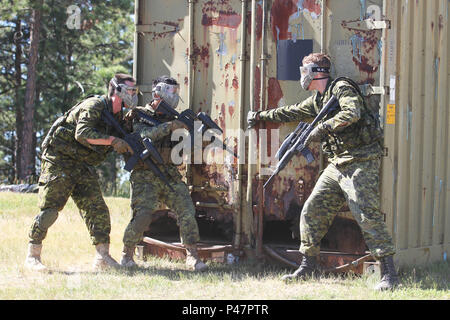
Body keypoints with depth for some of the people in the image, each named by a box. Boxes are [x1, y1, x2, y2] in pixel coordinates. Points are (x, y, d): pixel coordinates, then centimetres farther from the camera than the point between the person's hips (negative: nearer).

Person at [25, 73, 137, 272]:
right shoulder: (94, 106, -15)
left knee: (97, 210, -3)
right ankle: (32, 257, -1)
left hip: (83, 166, 8)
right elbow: (82, 133, -29)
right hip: (59, 161, -8)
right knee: (49, 208, -8)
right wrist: (112, 141, -29)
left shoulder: (119, 117, 11)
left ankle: (102, 257, -2)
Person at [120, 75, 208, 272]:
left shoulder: (172, 116, 15)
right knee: (142, 214, -17)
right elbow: (145, 135, -22)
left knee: (186, 210, -10)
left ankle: (192, 257, -8)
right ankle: (127, 255, 2)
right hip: (146, 176, -5)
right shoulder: (140, 115, -1)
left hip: (170, 176, 5)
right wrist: (170, 126, -29)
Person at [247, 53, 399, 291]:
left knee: (367, 215, -16)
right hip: (336, 165, 9)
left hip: (360, 162, -9)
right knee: (312, 212, 7)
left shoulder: (341, 88, -9)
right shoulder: (317, 100, 19)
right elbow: (291, 113, 34)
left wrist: (323, 128, -29)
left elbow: (352, 113, -27)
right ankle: (308, 266, 19)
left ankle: (389, 274, -17)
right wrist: (261, 116, 41)